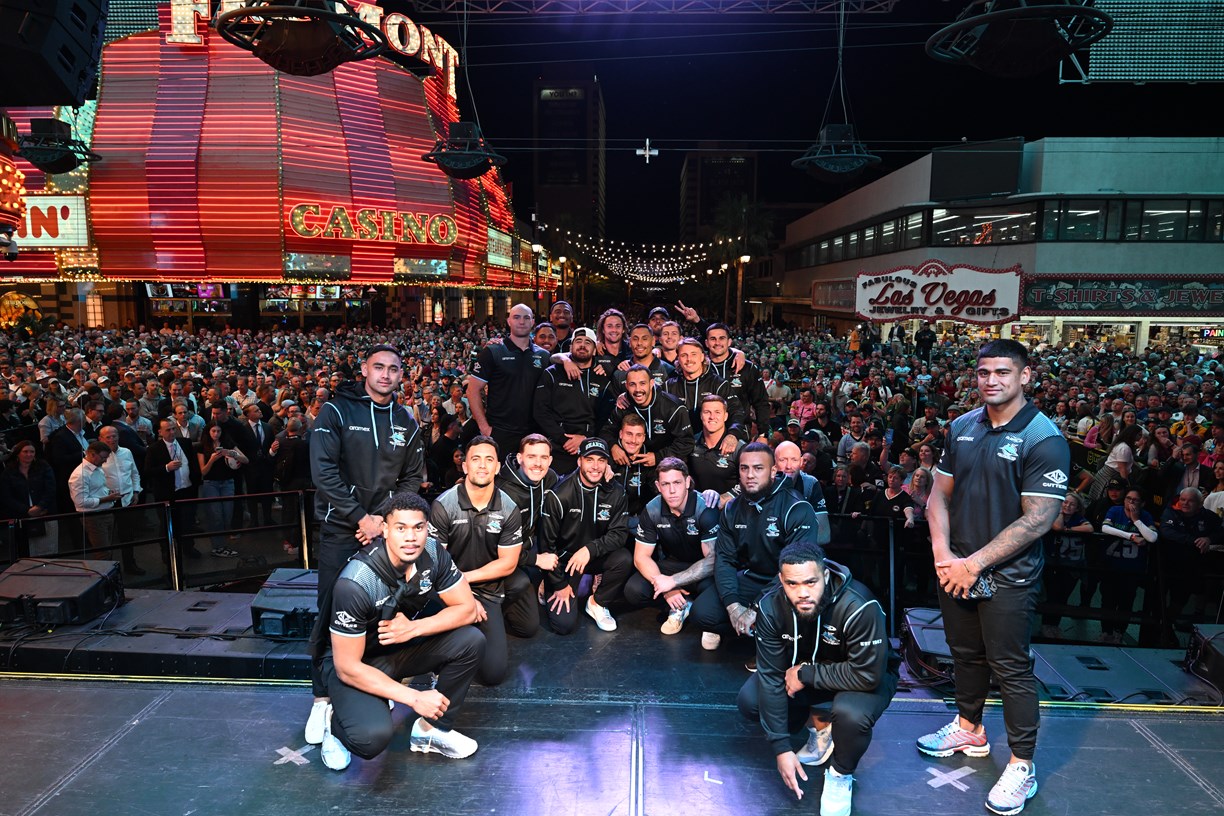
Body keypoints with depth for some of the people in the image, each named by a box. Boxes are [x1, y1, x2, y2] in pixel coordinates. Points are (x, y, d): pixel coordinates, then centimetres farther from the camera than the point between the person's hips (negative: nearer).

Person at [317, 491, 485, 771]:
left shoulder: (432, 553, -18)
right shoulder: (355, 583, -32)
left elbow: (467, 608, -9)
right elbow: (347, 667, -26)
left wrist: (414, 628, -26)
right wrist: (415, 698, -27)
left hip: (403, 647, 5)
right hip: (355, 661, -5)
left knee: (471, 641, -18)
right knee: (372, 737, -31)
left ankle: (432, 730, 2)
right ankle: (336, 720, 6)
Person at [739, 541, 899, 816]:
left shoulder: (859, 607, -36)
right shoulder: (770, 607, -23)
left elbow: (867, 675, -34)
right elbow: (771, 677, -19)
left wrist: (806, 675, -27)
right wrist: (781, 747, -20)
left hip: (870, 673, -4)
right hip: (805, 668, 4)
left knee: (850, 714, -36)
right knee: (749, 700, -14)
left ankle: (840, 773, -2)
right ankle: (819, 724, 11)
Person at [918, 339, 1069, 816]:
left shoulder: (1044, 440, -14)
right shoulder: (962, 427, 3)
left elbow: (1037, 520, -18)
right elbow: (940, 495, 7)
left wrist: (974, 563, -18)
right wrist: (943, 553, -7)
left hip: (1007, 577, -5)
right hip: (955, 569, 5)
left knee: (1010, 669, 5)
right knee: (966, 653, 19)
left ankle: (1022, 766, 21)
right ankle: (969, 729, 40)